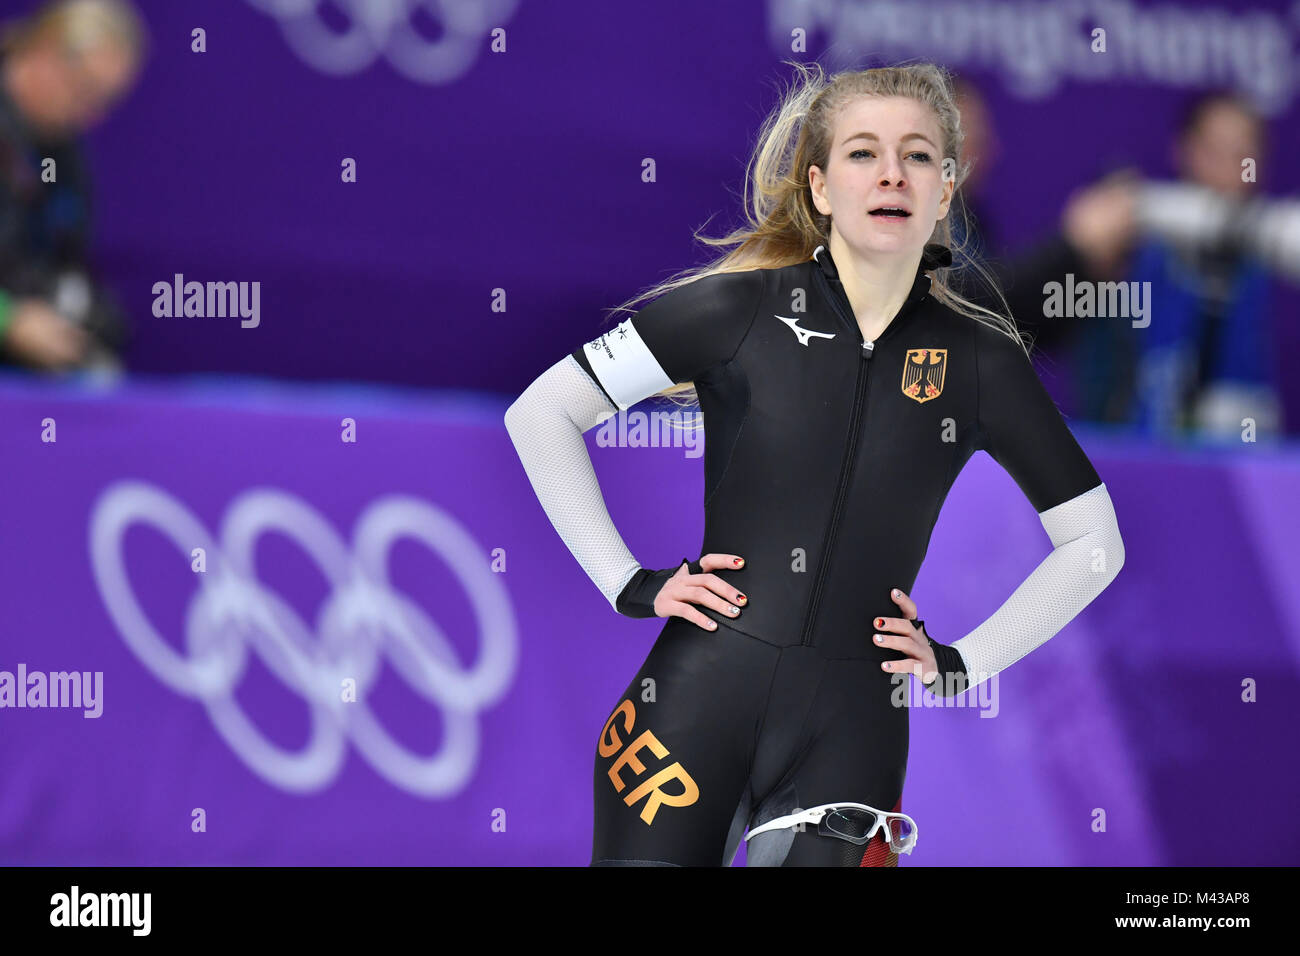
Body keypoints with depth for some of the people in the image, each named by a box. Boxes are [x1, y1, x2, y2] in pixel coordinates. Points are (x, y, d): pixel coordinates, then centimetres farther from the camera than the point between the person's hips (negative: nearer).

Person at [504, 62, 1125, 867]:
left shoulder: (980, 362, 5)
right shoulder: (740, 308, 1)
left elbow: (1094, 543, 16)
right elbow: (540, 414, 4)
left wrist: (963, 664, 8)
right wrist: (629, 584, -1)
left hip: (850, 732, 1)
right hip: (697, 700, -1)